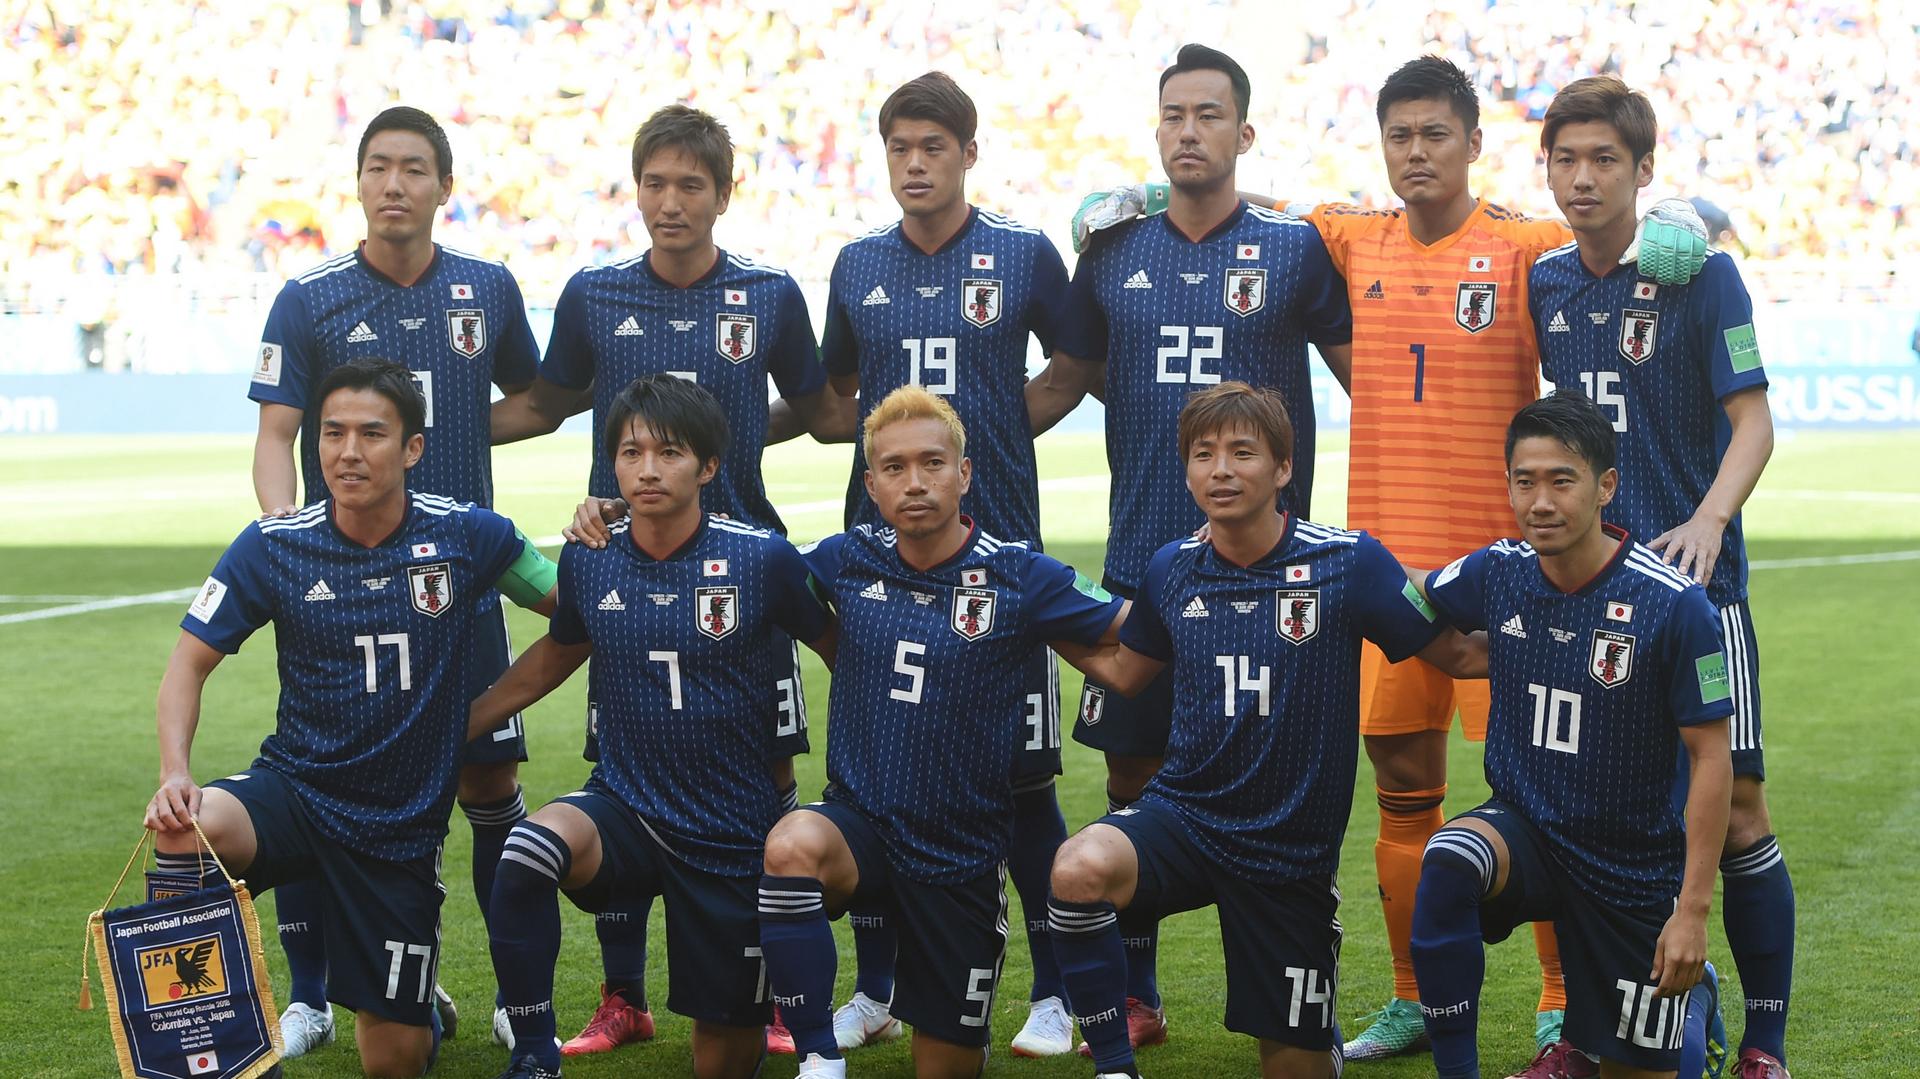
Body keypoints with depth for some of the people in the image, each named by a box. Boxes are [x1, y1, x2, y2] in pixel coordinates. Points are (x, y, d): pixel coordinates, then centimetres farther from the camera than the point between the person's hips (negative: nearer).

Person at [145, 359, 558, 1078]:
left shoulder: (467, 535, -7)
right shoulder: (273, 546, -6)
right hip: (294, 792, 0)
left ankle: (419, 1008, 43)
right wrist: (175, 773, -19)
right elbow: (190, 664, -2)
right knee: (186, 831, -36)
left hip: (403, 826, 0)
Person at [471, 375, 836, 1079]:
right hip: (622, 808, 2)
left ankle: (747, 1017, 44)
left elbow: (841, 653, 3)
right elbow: (554, 657, 17)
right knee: (530, 850, -34)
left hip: (731, 835, -1)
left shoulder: (762, 559, -12)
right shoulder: (587, 560, -3)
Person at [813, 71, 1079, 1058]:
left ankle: (1053, 994, 12)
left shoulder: (1025, 257, 0)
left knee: (1021, 775, 0)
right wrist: (883, 441, 6)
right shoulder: (858, 266, 9)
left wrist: (990, 433, 2)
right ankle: (874, 992, 19)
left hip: (998, 543, -3)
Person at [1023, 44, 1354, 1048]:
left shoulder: (1295, 248, 1)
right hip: (1139, 560, 3)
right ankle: (1134, 995, 20)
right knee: (1132, 776, 7)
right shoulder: (1114, 252, 9)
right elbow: (1064, 379, 17)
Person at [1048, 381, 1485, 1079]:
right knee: (1078, 869, -33)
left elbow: (1460, 656, -1)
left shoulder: (1349, 563, -11)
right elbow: (1124, 672, 19)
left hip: (1291, 846, -1)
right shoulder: (1172, 569, 0)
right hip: (1184, 811, 1)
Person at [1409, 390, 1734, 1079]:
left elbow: (1711, 758, -13)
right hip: (1524, 833, 2)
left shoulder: (1673, 604, -18)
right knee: (1448, 865, -34)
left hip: (1634, 867, -2)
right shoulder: (1497, 574, -8)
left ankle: (1691, 993, 44)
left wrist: (1692, 910, -15)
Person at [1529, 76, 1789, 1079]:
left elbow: (1752, 419, -9)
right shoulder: (1544, 284, 9)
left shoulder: (1701, 274, -5)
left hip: (1692, 581, -4)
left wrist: (1708, 519, -25)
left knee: (1734, 808, -4)